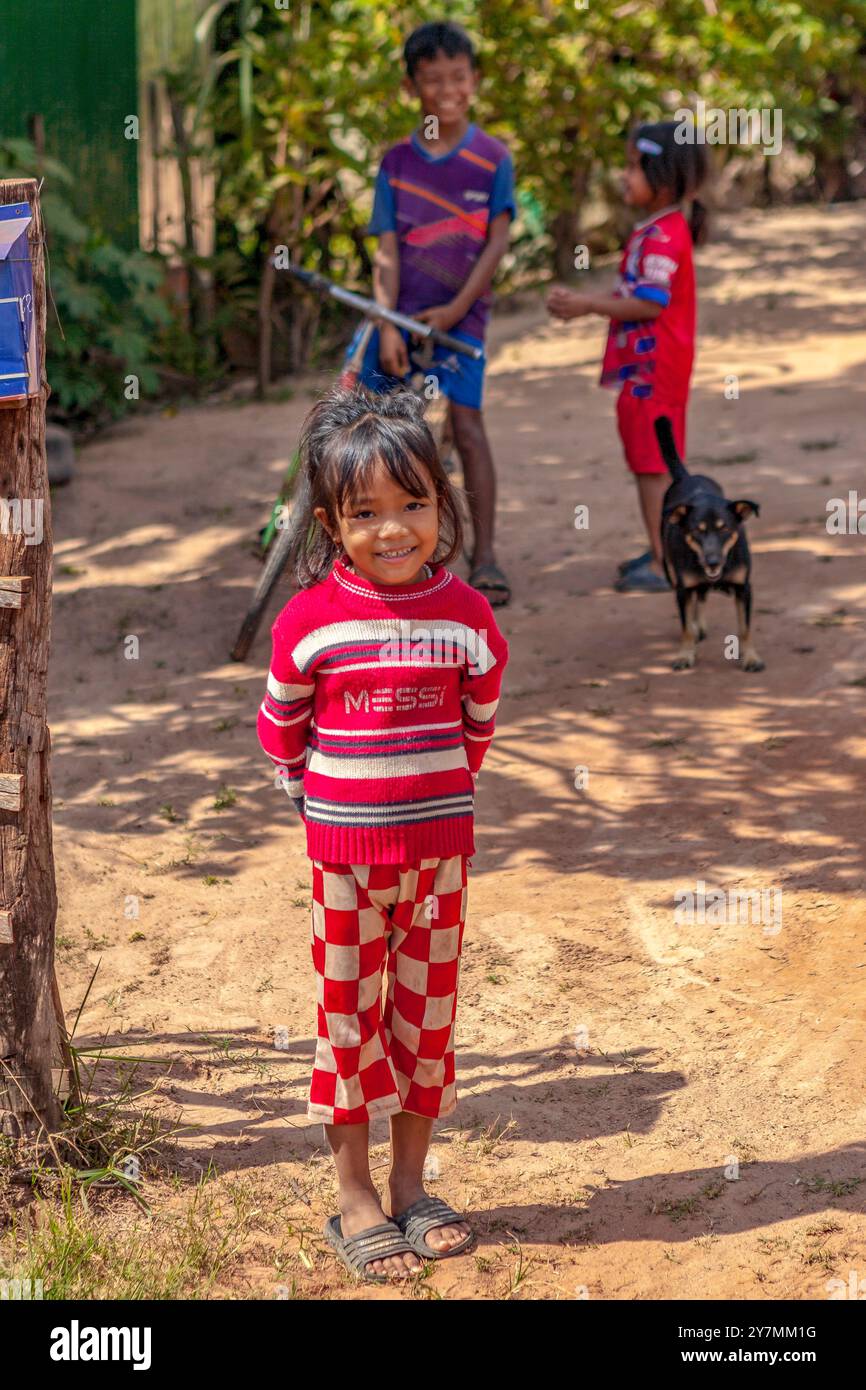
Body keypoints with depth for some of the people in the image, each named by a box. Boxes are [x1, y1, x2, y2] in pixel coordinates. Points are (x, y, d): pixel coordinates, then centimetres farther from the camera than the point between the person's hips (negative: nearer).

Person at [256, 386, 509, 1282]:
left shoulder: (465, 615, -5)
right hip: (343, 846, -2)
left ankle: (410, 1186, 25)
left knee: (427, 1008, 11)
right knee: (349, 1011, 6)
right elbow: (280, 727, 3)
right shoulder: (311, 619, -11)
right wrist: (322, 802, 9)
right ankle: (355, 1201, 17)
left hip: (440, 843, 2)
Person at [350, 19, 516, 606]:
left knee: (467, 423, -9)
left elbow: (497, 241, -6)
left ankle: (485, 556, -2)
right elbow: (387, 248, -3)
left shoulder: (493, 158, -4)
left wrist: (457, 308, -13)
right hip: (402, 311, 3)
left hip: (459, 312, -2)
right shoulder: (397, 162, 1)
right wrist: (388, 325, -12)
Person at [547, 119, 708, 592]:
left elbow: (650, 304, -24)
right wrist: (580, 302, 8)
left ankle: (665, 564, -2)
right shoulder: (651, 232, 15)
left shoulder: (664, 237, -18)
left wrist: (586, 304, -19)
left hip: (655, 370, -11)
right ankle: (661, 551, 27)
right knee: (649, 463, 17)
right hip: (642, 367, 11)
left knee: (654, 465, -6)